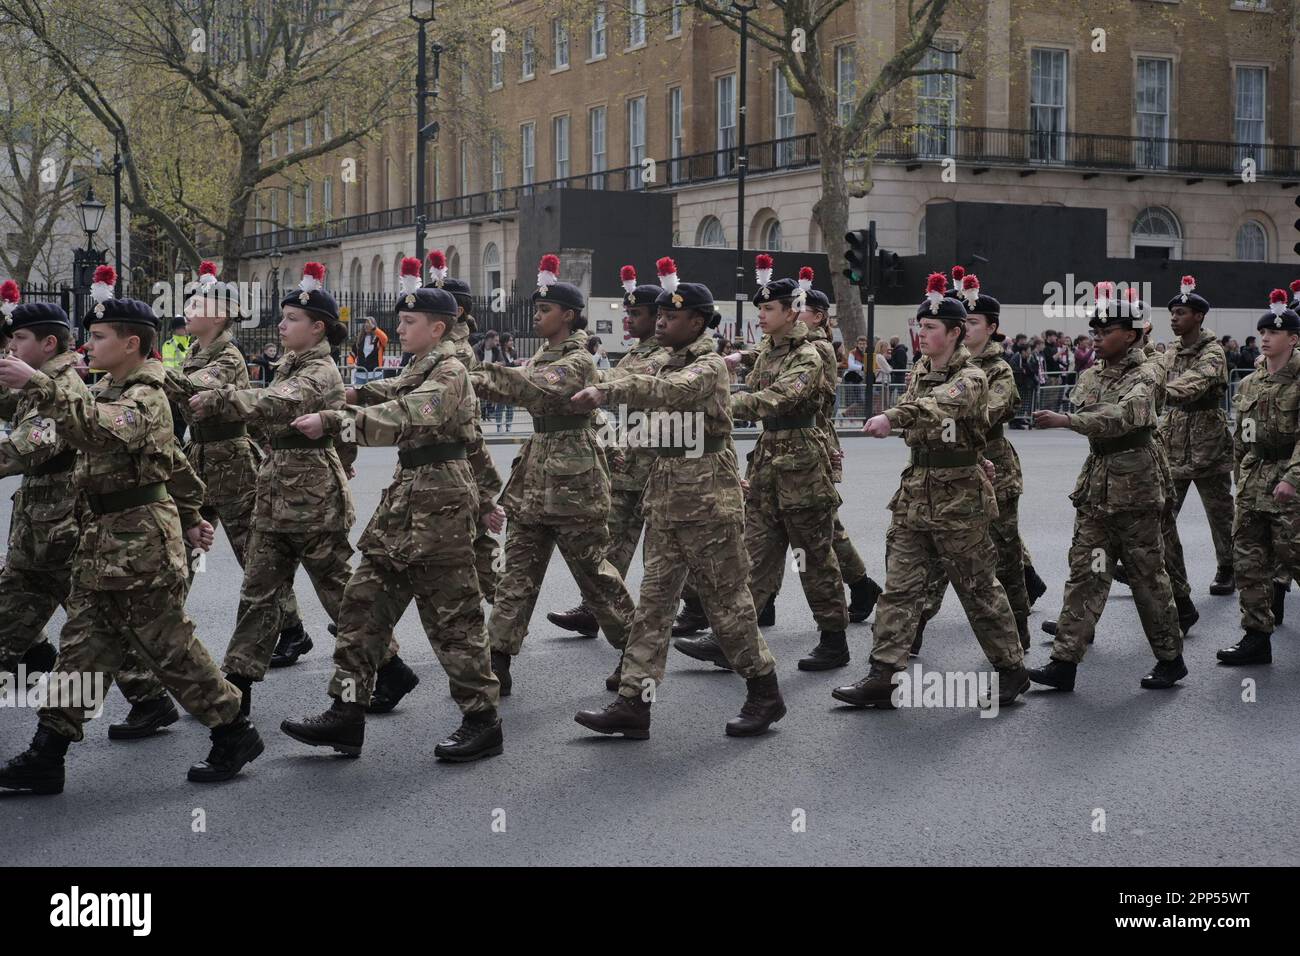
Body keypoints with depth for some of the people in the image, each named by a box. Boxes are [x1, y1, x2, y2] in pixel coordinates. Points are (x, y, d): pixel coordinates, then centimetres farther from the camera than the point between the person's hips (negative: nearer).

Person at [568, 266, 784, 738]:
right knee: (654, 598, 4)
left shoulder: (709, 366, -14)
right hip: (666, 498, 8)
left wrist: (606, 391, -38)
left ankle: (765, 693, 16)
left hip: (707, 500, -8)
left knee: (726, 598, 1)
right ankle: (634, 703, 4)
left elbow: (669, 391, -34)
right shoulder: (671, 363, 14)